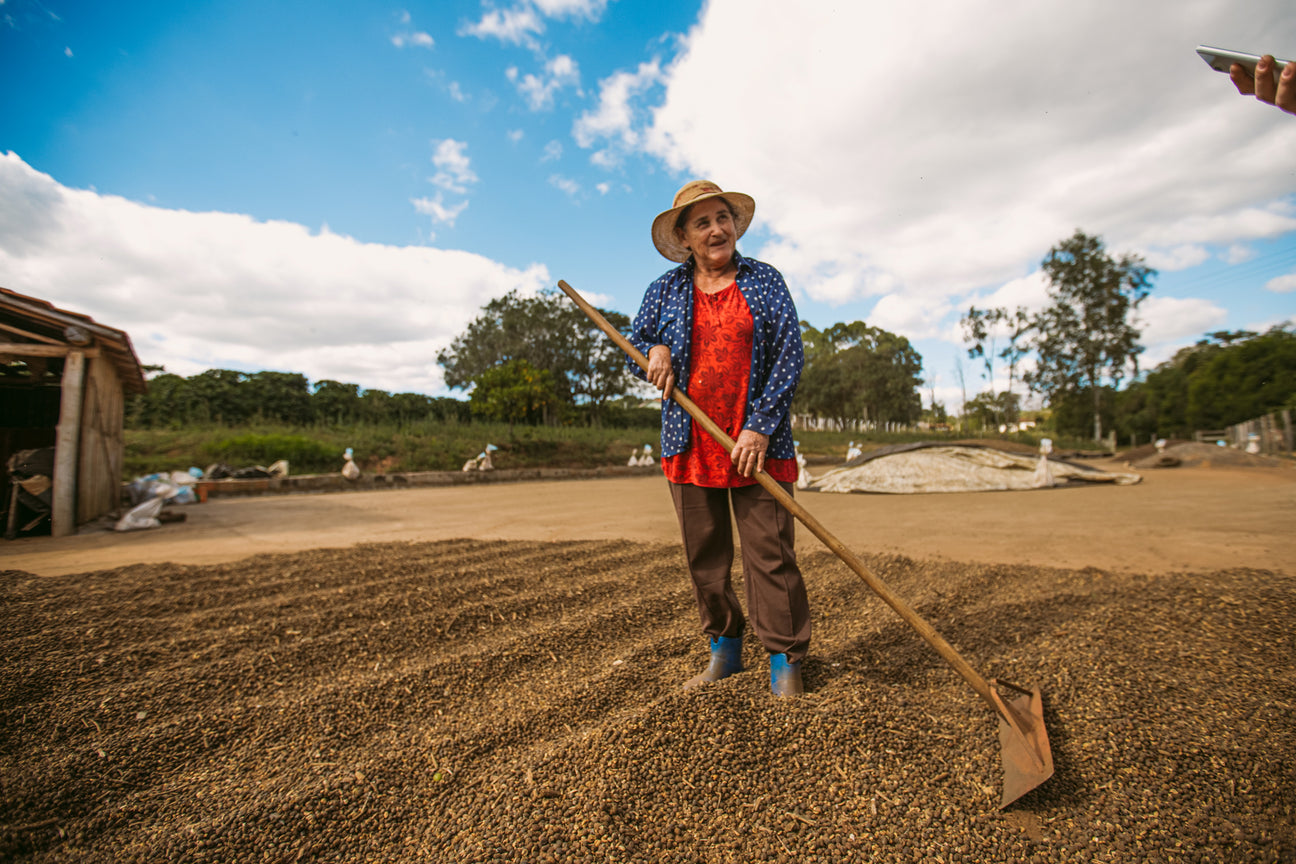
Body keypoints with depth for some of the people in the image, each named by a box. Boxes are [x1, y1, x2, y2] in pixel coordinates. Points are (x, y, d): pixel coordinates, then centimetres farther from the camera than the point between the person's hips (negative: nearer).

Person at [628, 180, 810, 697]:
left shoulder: (765, 281, 6)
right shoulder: (665, 290, 11)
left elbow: (790, 355, -1)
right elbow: (632, 351, 18)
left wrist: (761, 427, -11)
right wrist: (656, 352, -7)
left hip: (757, 444, -2)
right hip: (690, 446, 2)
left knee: (770, 553, -2)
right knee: (704, 557, 9)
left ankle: (785, 660, 15)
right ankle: (724, 650, 27)